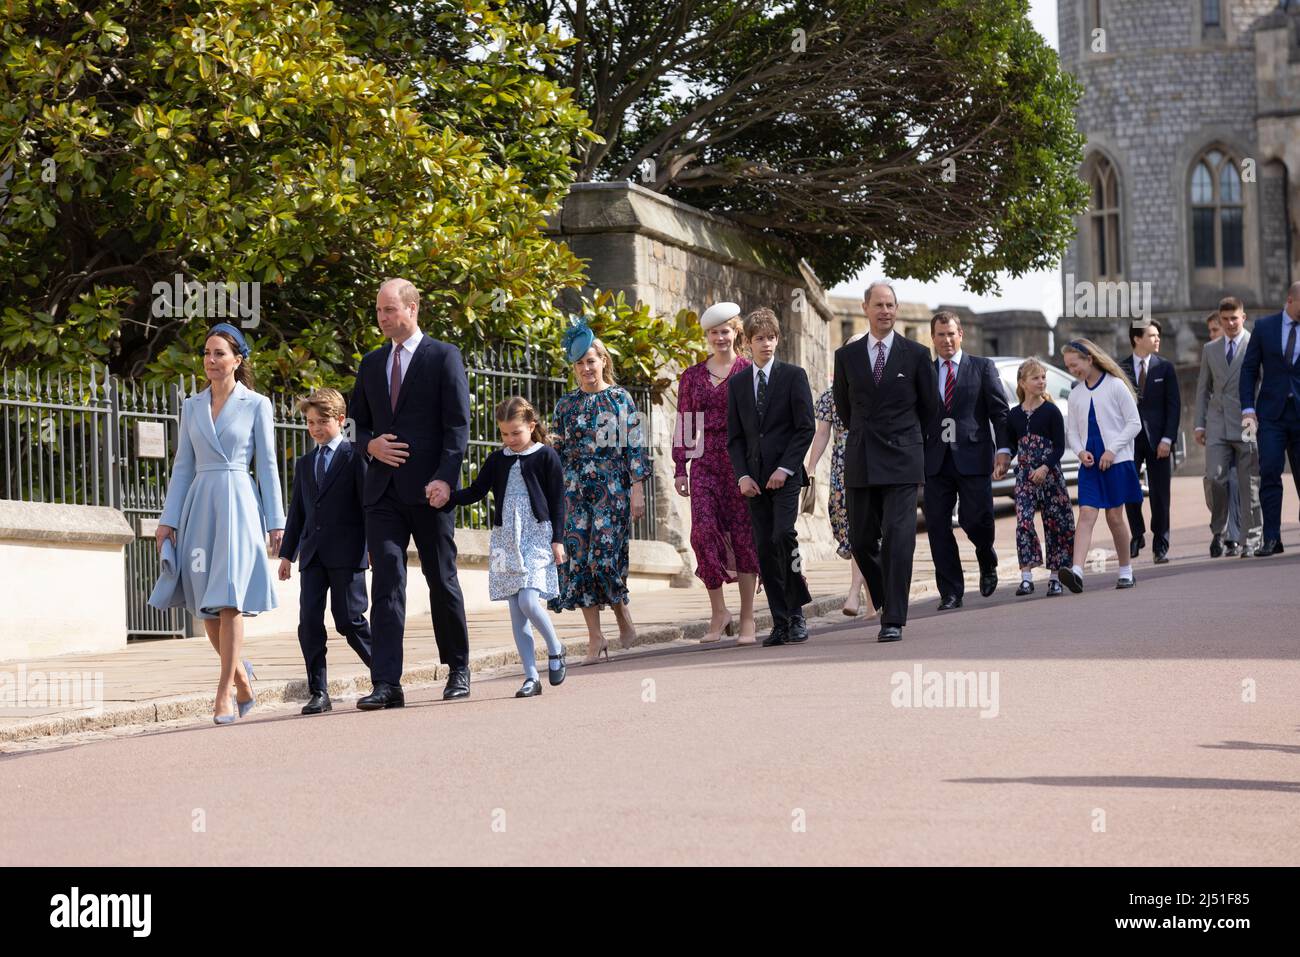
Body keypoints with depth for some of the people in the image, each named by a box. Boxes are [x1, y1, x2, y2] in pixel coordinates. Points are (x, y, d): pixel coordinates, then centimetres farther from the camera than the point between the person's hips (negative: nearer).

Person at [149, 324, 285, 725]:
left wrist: (275, 521, -3)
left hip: (238, 502, -5)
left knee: (228, 599, -11)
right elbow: (183, 465, 13)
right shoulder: (192, 406, 12)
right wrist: (169, 519, 6)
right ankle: (241, 676, 23)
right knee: (204, 603, 5)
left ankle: (225, 691, -9)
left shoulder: (256, 405, 2)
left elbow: (267, 465, 1)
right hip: (199, 504, 5)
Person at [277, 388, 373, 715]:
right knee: (309, 623, -3)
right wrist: (287, 553, 17)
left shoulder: (354, 456, 1)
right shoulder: (304, 464, 19)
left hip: (346, 554, -5)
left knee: (350, 621, -4)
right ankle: (319, 693, 0)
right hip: (312, 555, 5)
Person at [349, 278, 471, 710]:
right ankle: (386, 683, -12)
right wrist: (371, 445, -2)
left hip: (429, 490, -4)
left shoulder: (444, 357, 0)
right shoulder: (371, 363, 16)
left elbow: (457, 425, -6)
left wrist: (445, 478, -18)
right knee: (386, 583, -6)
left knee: (442, 581, 6)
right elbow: (358, 422, 22)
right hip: (383, 490, 4)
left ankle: (458, 669, 23)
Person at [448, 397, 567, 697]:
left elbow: (557, 501, -1)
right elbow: (476, 492, 10)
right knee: (516, 611, 1)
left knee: (528, 600, -20)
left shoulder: (546, 457, -1)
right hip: (505, 539, 5)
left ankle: (555, 649, 7)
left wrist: (557, 540, -6)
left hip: (537, 537, -5)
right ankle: (531, 677, 4)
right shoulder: (497, 460, 11)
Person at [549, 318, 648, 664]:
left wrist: (637, 489, -6)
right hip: (576, 489, 3)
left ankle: (624, 617, 14)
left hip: (612, 488, -3)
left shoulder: (621, 399, 3)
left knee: (605, 555, -12)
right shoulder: (566, 404, 12)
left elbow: (635, 447, 0)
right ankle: (595, 637, -1)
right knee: (580, 558, -5)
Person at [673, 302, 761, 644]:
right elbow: (684, 424, 12)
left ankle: (747, 619, 4)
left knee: (744, 534, -1)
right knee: (703, 530, -10)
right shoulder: (693, 376, 12)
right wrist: (680, 469, 7)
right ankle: (719, 611, 3)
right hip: (705, 462, 2)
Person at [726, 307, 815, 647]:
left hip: (786, 474, -4)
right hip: (755, 478, 4)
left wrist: (785, 468, -12)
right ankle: (780, 623, 3)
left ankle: (797, 612, -7)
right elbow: (734, 436, 12)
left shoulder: (794, 376, 2)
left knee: (783, 536, -21)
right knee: (765, 549, 0)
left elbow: (806, 428, -3)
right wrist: (742, 475, -2)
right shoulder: (737, 383, 12)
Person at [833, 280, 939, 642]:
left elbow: (931, 406, 11)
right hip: (860, 462, 3)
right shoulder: (847, 356, 8)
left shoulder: (916, 354, 2)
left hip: (902, 461, -3)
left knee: (898, 538, -11)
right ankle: (889, 601, 26)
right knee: (861, 541, 4)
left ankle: (893, 620, -11)